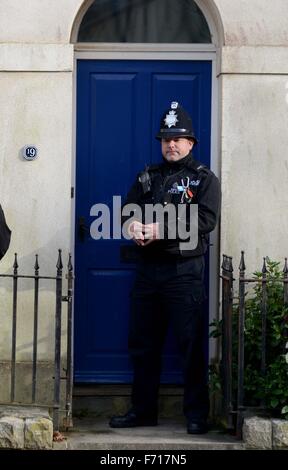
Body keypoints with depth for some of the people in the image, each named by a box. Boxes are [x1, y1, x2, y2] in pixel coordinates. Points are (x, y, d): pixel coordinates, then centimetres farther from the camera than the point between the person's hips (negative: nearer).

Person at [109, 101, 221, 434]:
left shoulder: (204, 179, 2)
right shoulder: (147, 177, 17)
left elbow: (205, 221, -12)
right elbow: (126, 211, 9)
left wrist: (159, 229, -18)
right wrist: (134, 225, -16)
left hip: (184, 271, -5)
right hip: (147, 268, 5)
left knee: (191, 346, -4)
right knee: (142, 344, 9)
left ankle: (197, 415, 2)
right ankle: (143, 410, 19)